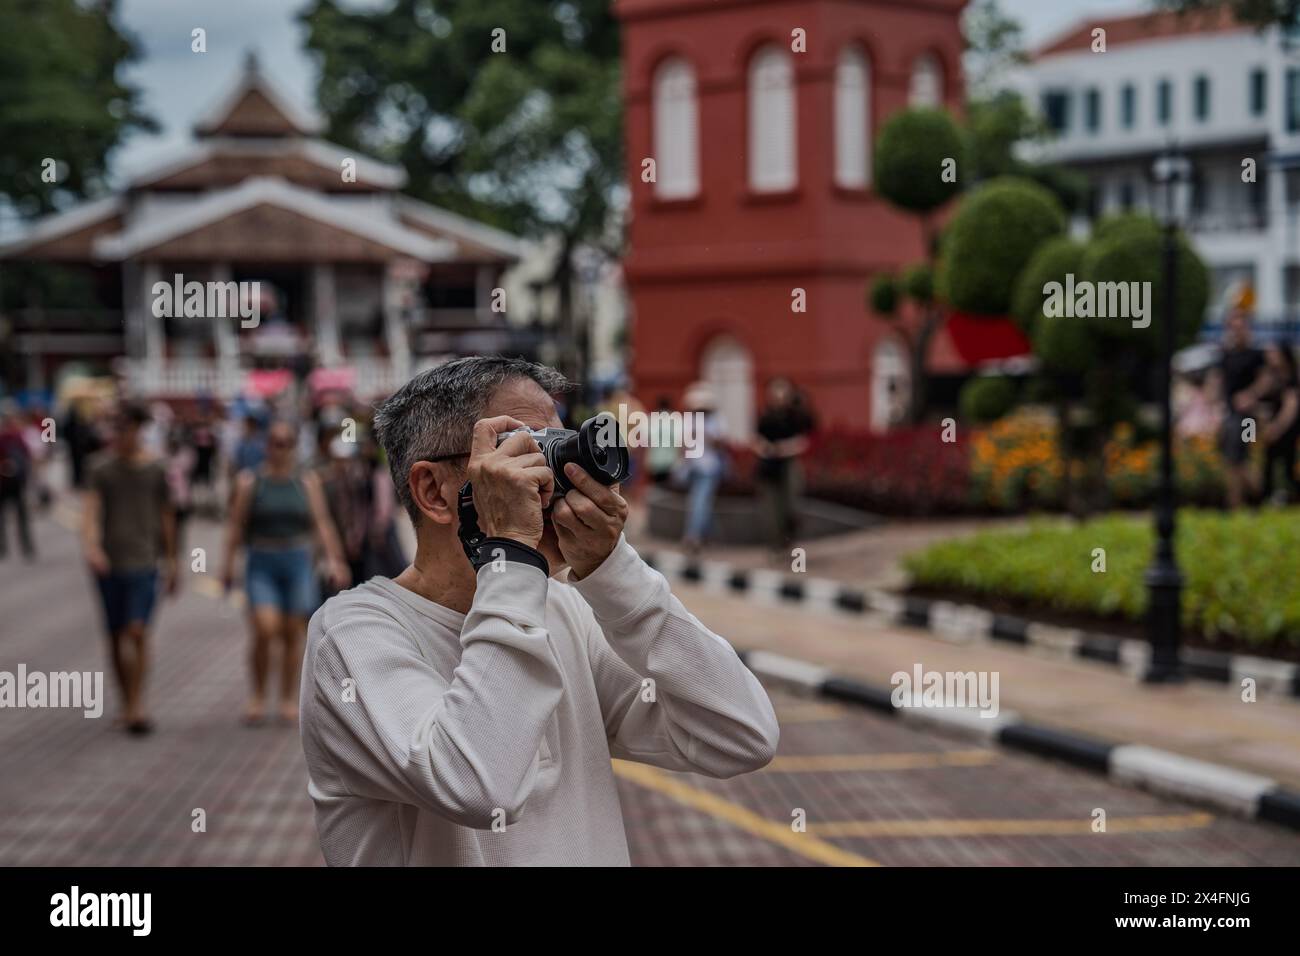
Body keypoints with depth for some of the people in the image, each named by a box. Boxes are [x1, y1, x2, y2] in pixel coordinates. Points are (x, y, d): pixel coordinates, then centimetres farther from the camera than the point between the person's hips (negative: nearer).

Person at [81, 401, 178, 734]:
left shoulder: (154, 468, 2)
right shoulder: (99, 467, -1)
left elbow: (166, 515, 11)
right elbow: (90, 509, -13)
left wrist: (171, 563, 14)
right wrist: (91, 547, -31)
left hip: (144, 561, -1)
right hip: (109, 562, 1)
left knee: (138, 632, -13)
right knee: (116, 635, 10)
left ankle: (136, 706, -11)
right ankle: (128, 705, 23)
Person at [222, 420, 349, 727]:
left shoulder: (307, 482, 6)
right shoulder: (249, 482, 2)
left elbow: (322, 523, 3)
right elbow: (236, 525, 0)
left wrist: (333, 559, -6)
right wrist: (229, 563, -6)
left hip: (298, 562, 2)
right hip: (261, 563, -2)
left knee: (292, 634, 5)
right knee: (264, 630, -15)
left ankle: (289, 699, 15)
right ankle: (258, 696, 1)